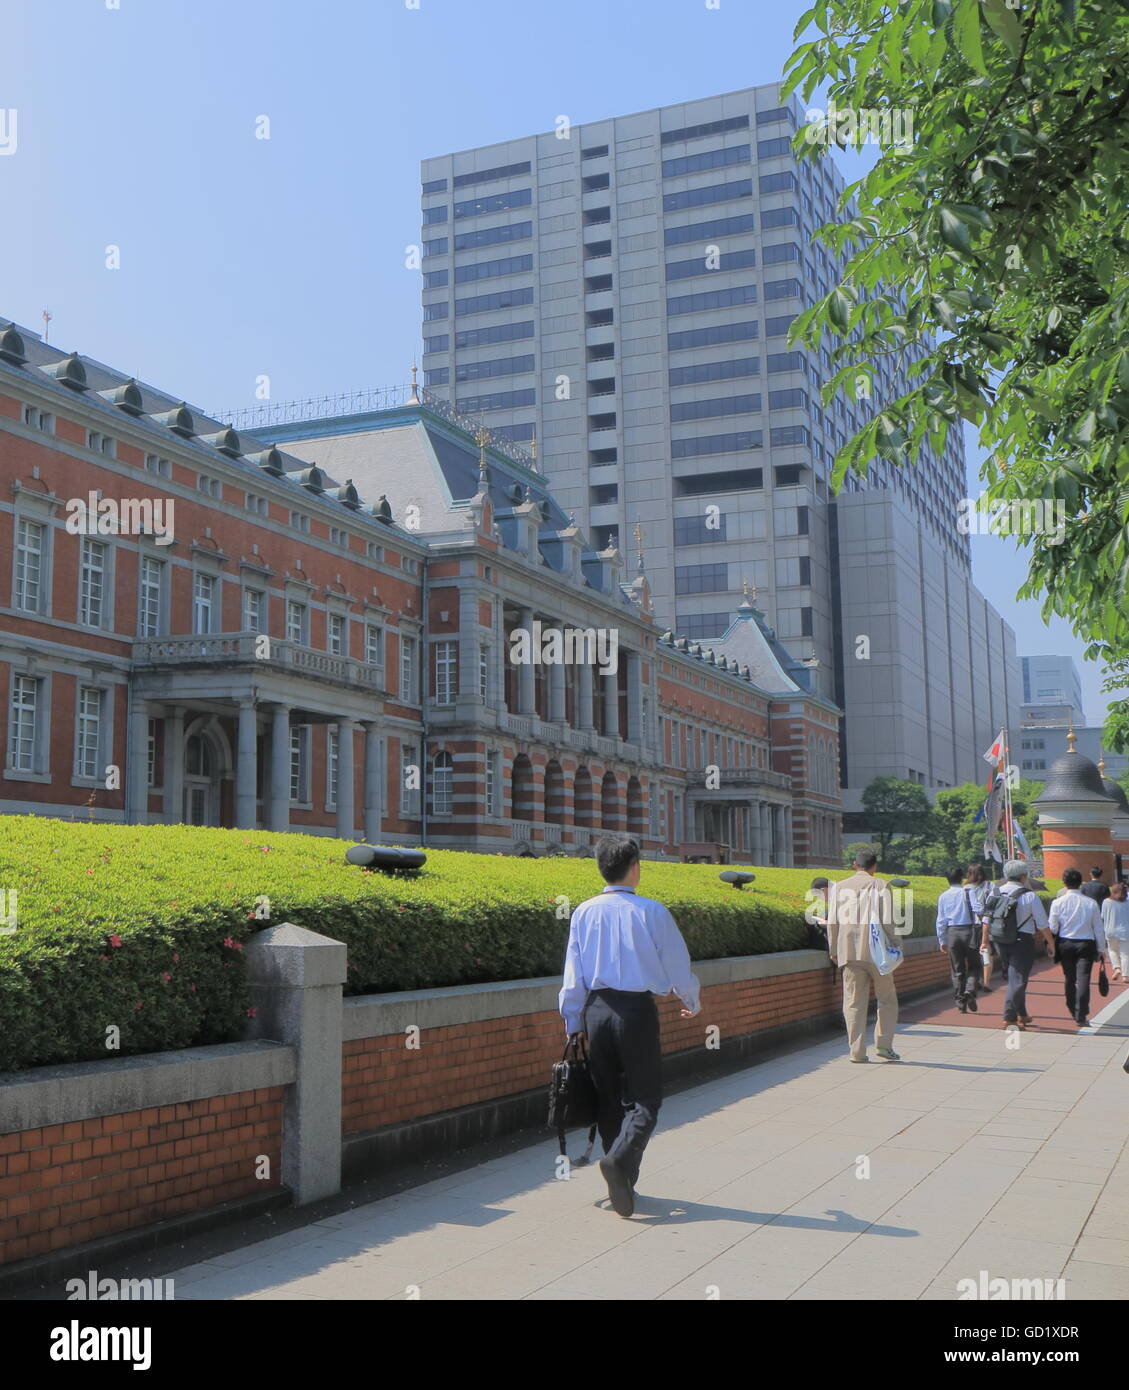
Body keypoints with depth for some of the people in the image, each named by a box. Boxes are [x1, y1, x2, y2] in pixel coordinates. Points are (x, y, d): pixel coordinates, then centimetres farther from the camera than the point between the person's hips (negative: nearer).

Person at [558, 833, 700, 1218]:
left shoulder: (584, 913, 1)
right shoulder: (652, 912, -8)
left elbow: (573, 974, 3)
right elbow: (677, 966, -1)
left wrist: (573, 1025, 13)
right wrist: (691, 1003, 19)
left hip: (596, 1009, 4)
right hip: (637, 1011, -4)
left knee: (608, 1098, 14)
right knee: (645, 1098, 4)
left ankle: (623, 1181, 18)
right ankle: (621, 1158, -20)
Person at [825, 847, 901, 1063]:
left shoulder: (839, 887, 7)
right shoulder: (880, 886, -2)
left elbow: (832, 922, 6)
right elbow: (887, 921, -6)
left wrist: (833, 950, 12)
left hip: (849, 952, 3)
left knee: (854, 1002, 4)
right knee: (887, 999, 11)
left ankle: (857, 1051, 1)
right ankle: (883, 1044, 2)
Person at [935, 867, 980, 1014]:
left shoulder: (943, 897, 7)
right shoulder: (968, 892, 0)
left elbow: (941, 920, 8)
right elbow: (978, 910, -7)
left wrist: (942, 941, 13)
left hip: (952, 932, 2)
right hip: (969, 930, -2)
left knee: (957, 970, 9)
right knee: (973, 966, 9)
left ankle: (960, 1002, 6)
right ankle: (970, 991, -15)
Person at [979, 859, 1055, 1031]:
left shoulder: (995, 893, 3)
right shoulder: (1030, 895, -10)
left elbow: (987, 919, 8)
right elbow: (1042, 924, -7)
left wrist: (985, 940, 17)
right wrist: (1050, 943, 5)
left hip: (1000, 941, 6)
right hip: (1022, 941, -6)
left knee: (1013, 978, 19)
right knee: (1018, 980, -3)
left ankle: (1022, 1015, 29)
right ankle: (1009, 1018, -10)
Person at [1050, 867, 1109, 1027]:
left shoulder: (1058, 903, -6)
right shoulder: (1091, 903, -4)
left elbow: (1053, 927, -3)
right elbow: (1098, 928, 1)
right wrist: (1101, 949, 10)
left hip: (1065, 944, 1)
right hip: (1086, 945, -1)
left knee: (1069, 979, 15)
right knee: (1083, 980, -3)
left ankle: (1074, 1012, 25)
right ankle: (1081, 1016, -10)